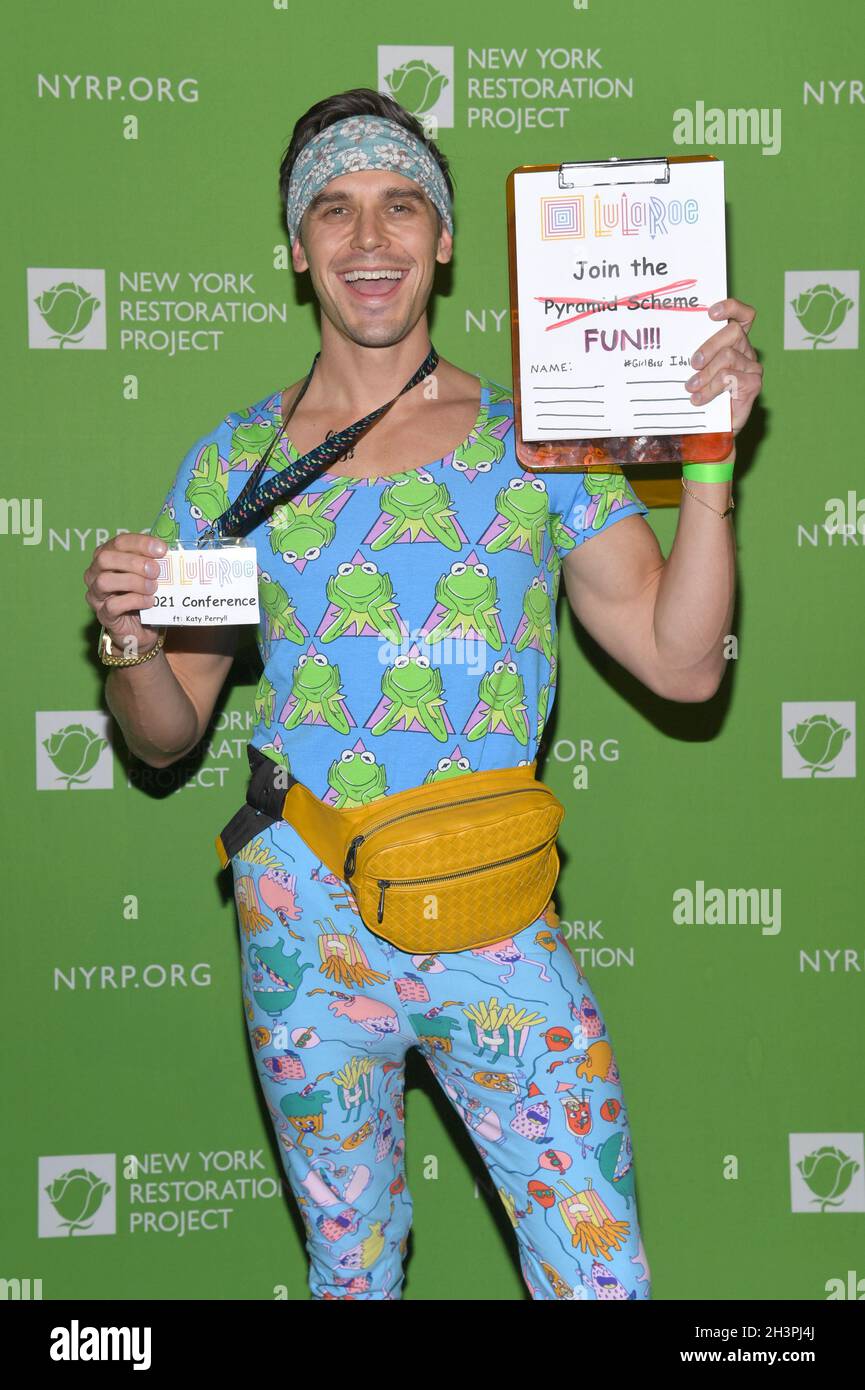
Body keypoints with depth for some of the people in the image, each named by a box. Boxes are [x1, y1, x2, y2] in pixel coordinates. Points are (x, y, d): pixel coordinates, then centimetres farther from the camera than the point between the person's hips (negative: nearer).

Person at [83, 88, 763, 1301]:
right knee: (351, 1266, 17)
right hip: (303, 930, 1)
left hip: (496, 928, -1)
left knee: (602, 1271, -1)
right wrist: (130, 638, -15)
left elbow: (682, 664, -6)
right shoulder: (236, 460, 2)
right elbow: (166, 736, 6)